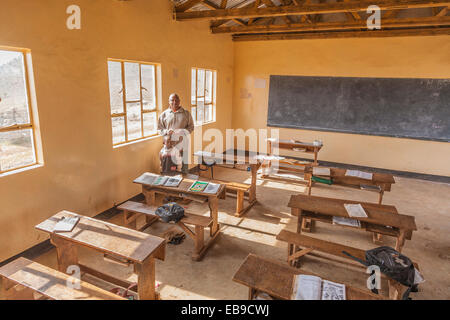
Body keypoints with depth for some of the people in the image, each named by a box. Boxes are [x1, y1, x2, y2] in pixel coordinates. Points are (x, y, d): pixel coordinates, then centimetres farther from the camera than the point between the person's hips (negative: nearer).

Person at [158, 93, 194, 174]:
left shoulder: (186, 113, 5)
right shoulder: (164, 114, 7)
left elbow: (191, 127, 6)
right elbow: (159, 129, 9)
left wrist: (182, 131, -12)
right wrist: (166, 131, -12)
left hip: (182, 144, 0)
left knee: (184, 166, 2)